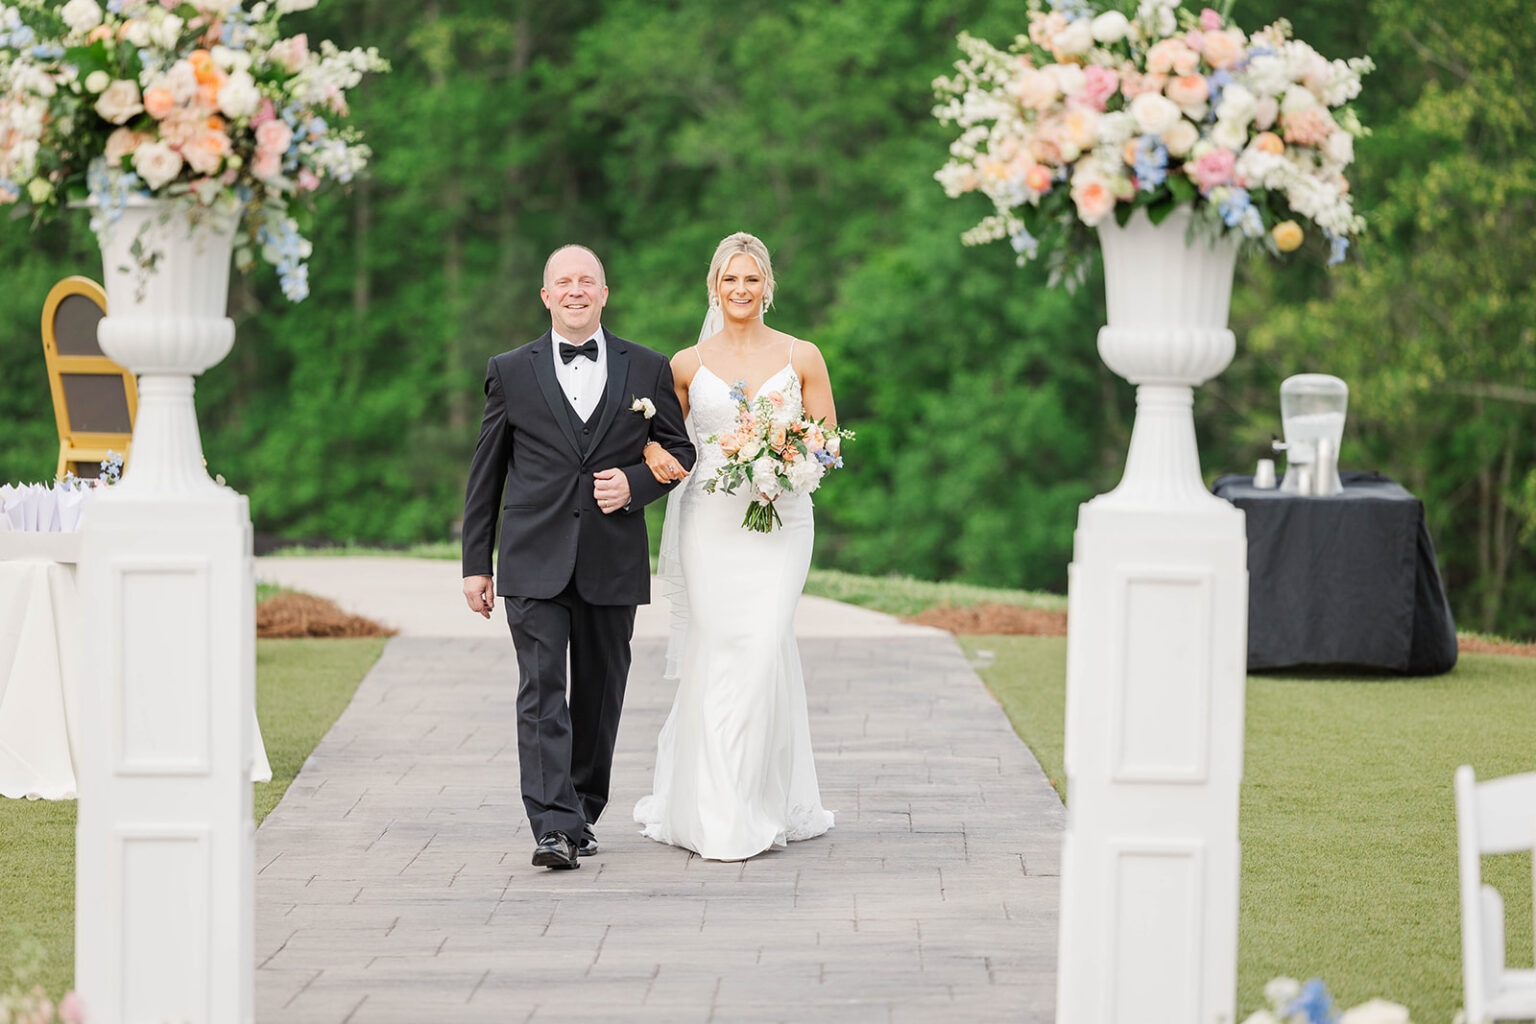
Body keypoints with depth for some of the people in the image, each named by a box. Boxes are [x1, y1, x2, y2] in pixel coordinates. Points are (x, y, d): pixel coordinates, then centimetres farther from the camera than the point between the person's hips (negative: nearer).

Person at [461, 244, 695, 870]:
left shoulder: (648, 370, 7)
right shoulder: (510, 372, 6)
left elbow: (679, 449, 14)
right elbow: (485, 473, 8)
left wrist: (636, 484, -7)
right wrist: (476, 564, 5)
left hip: (613, 561, 2)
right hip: (535, 563, -2)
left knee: (599, 695, 9)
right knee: (542, 693, -12)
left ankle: (584, 812, 24)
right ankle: (554, 828, -18)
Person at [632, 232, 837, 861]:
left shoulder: (802, 358, 6)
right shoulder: (689, 364, 8)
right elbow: (662, 432, 19)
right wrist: (655, 455, -3)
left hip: (781, 520, -1)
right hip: (711, 520, 1)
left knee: (763, 650, -10)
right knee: (718, 654, -5)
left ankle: (762, 807, 1)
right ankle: (717, 814, 1)